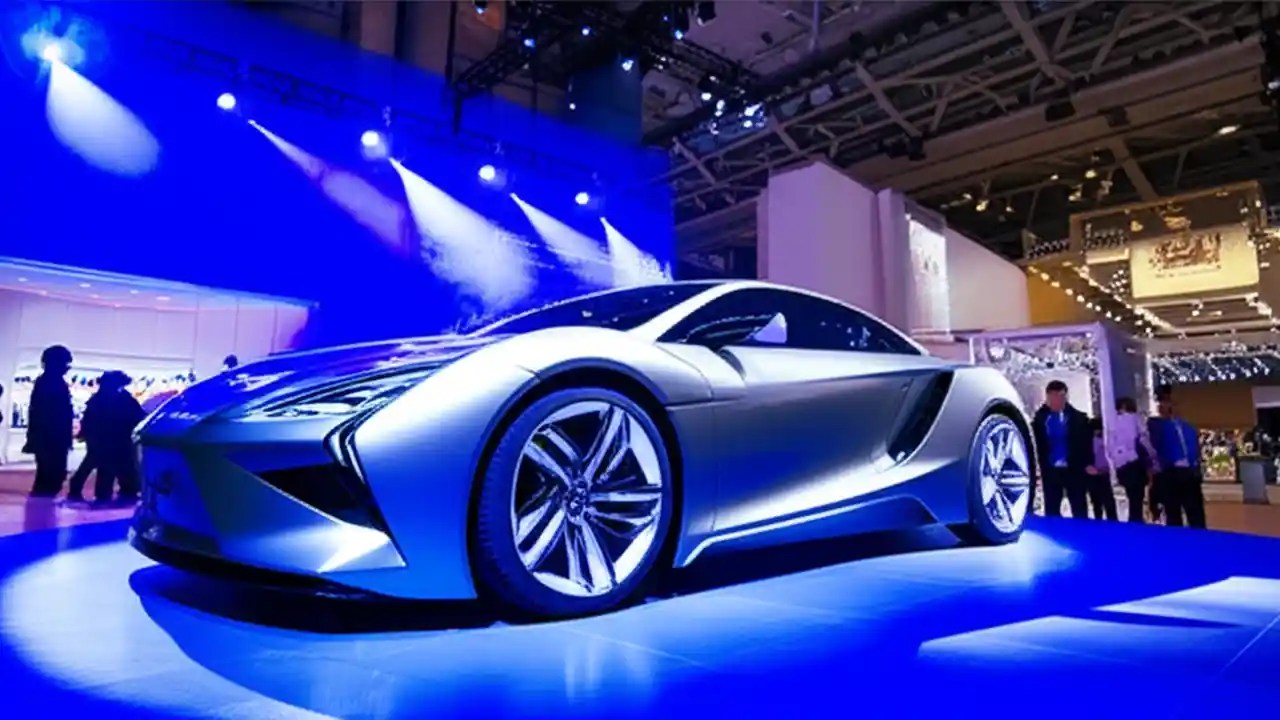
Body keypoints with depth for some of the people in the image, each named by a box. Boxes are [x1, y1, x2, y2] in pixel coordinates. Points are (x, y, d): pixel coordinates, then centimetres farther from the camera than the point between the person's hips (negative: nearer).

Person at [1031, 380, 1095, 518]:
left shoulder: (1079, 418, 2)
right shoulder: (1039, 419, 0)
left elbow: (1086, 443, 2)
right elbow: (1036, 445, 0)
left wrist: (1088, 464, -10)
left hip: (1075, 470, 0)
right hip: (1050, 471, 0)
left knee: (1079, 510, 8)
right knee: (1051, 510, 8)